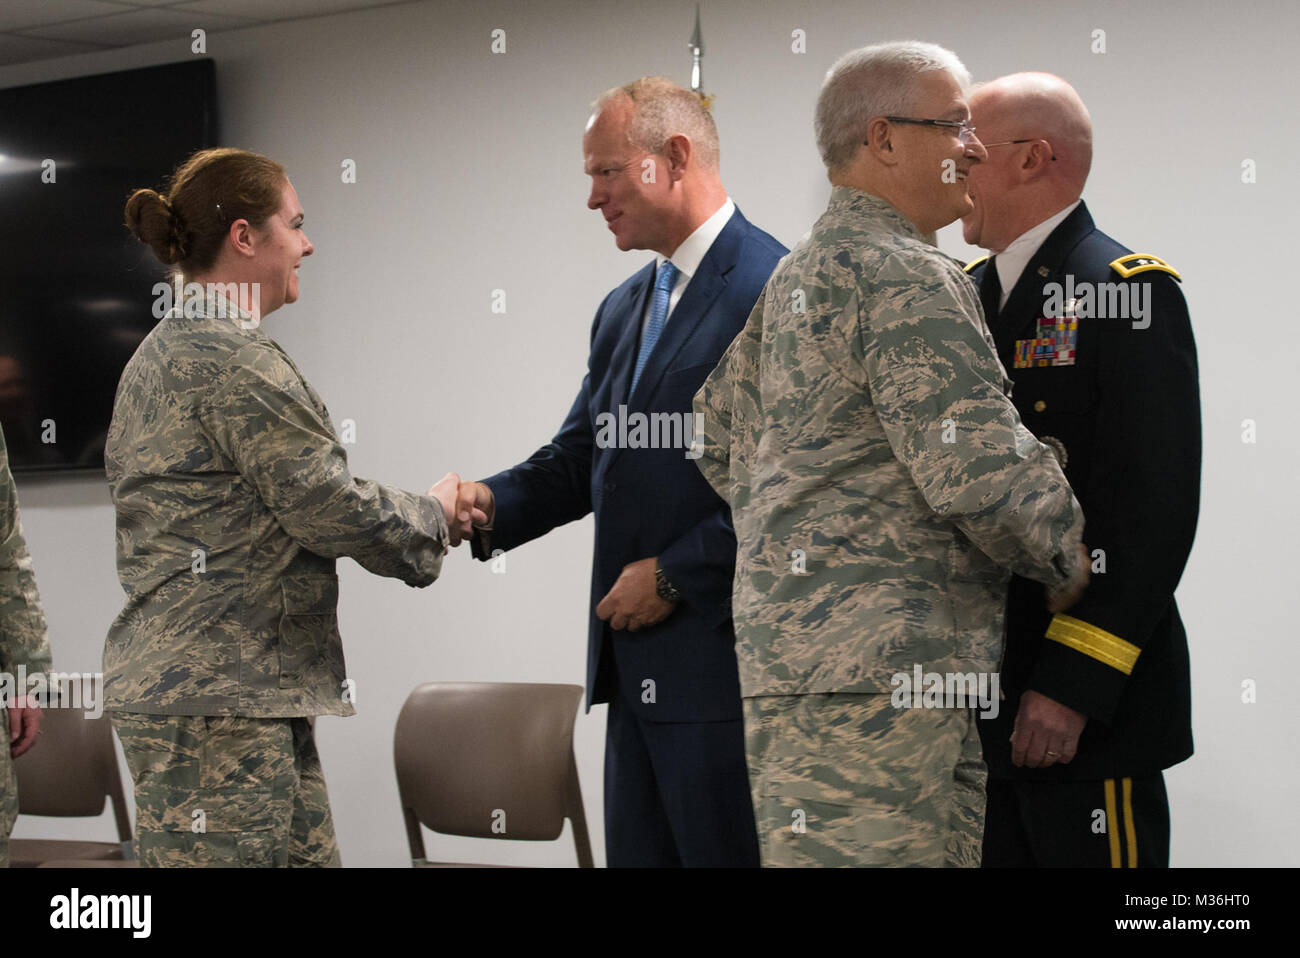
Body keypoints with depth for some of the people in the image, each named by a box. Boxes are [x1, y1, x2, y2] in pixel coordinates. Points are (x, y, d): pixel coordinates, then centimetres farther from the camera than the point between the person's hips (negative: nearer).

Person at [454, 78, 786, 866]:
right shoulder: (624, 311, 19)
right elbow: (578, 457, 19)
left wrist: (675, 574, -14)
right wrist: (492, 503, 0)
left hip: (721, 661, -9)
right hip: (639, 662, 9)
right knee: (639, 853, 10)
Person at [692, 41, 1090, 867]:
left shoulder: (795, 279, 20)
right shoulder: (910, 279, -11)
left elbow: (715, 433, 28)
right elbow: (982, 467, -19)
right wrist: (1068, 564, -3)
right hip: (871, 671, -10)